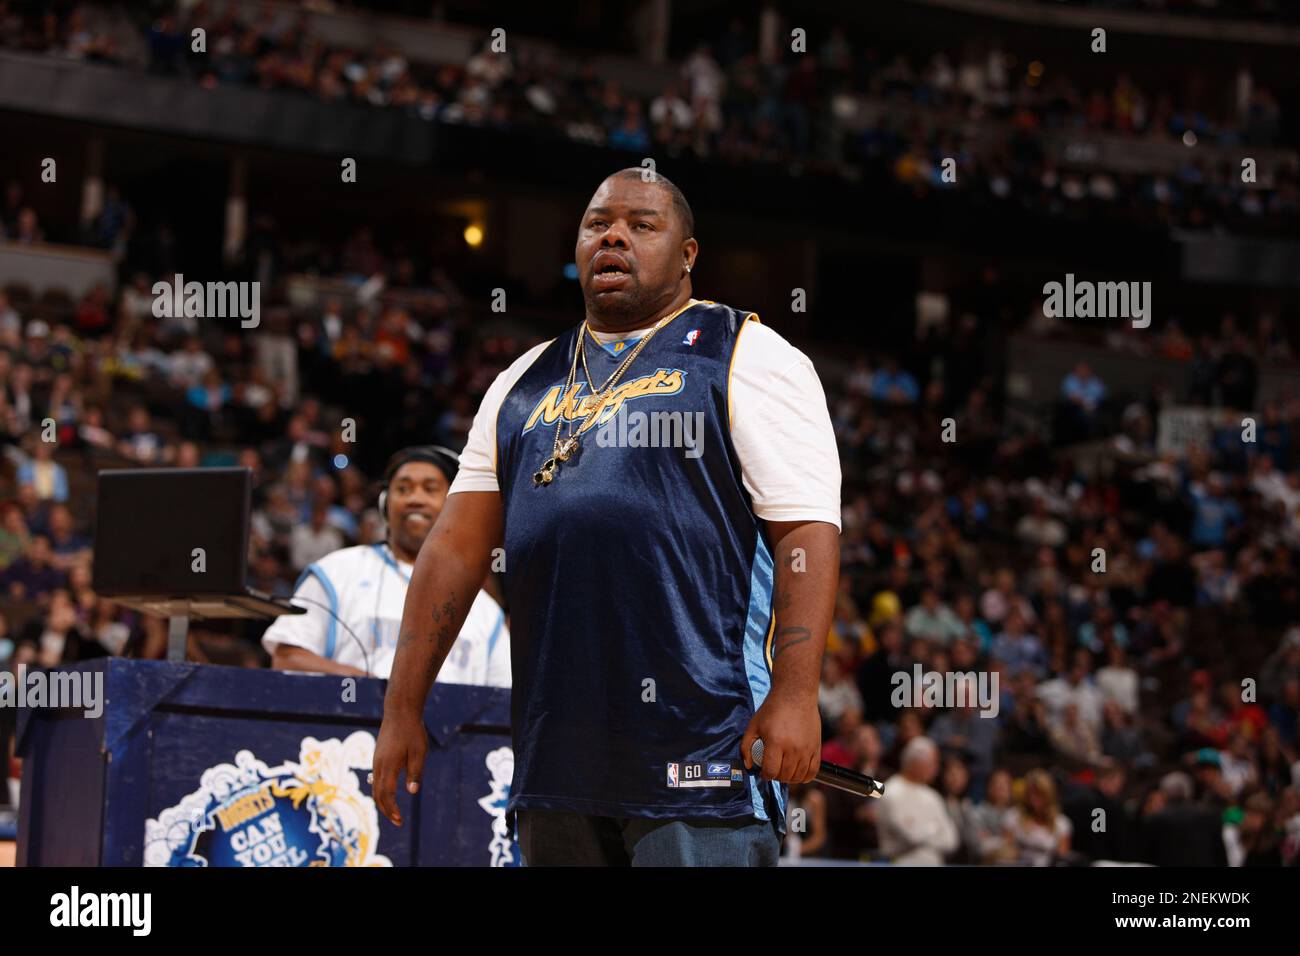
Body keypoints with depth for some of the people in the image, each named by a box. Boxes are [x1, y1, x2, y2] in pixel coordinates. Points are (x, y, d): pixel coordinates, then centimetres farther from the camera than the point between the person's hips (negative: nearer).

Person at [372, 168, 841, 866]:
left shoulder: (746, 356, 3)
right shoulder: (525, 383, 20)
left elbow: (807, 530, -6)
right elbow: (455, 548, 18)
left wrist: (795, 694, -17)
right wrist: (402, 709, 11)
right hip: (556, 751, 6)